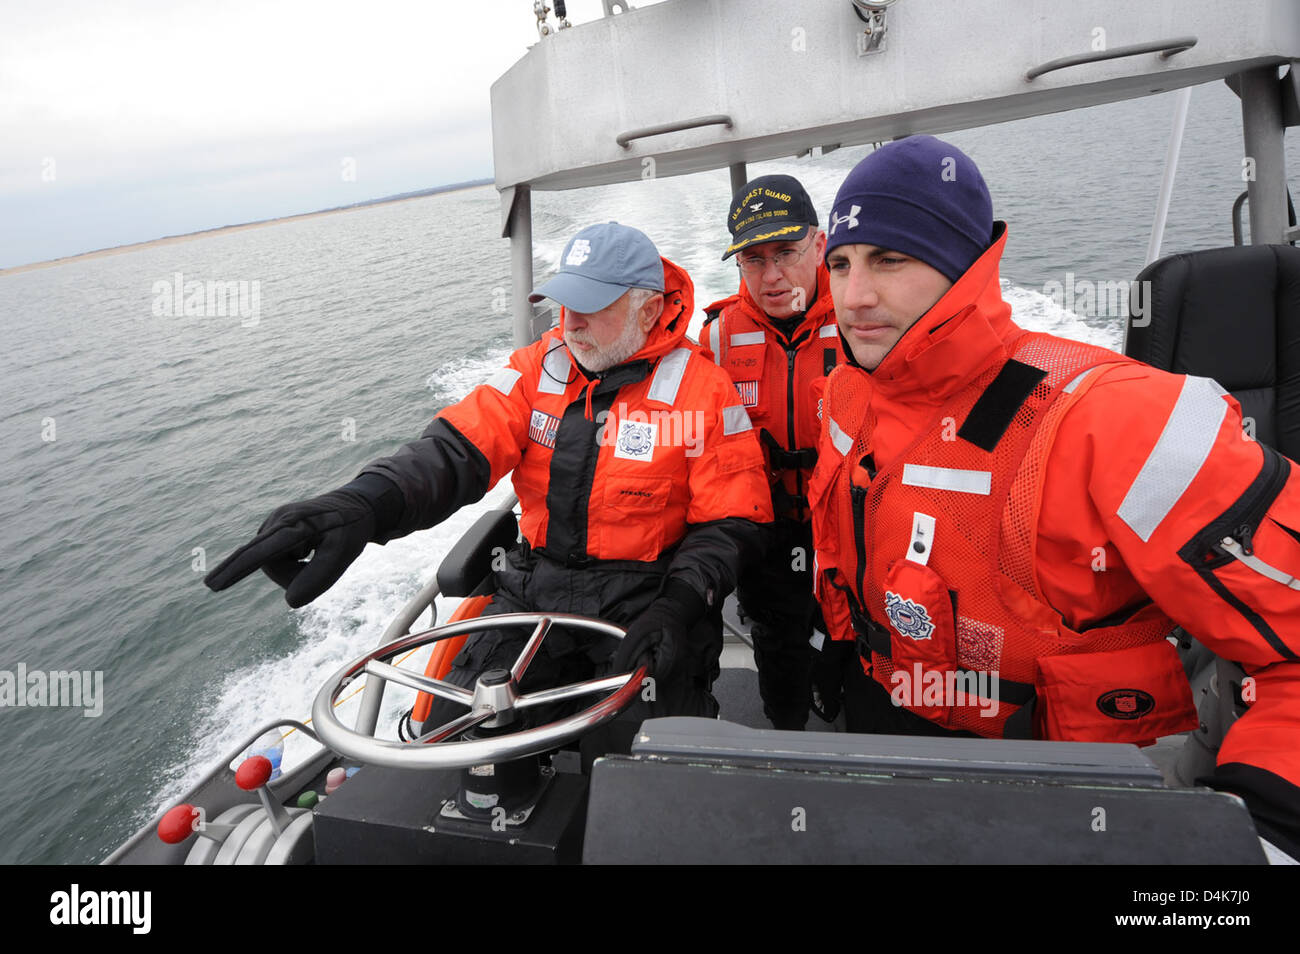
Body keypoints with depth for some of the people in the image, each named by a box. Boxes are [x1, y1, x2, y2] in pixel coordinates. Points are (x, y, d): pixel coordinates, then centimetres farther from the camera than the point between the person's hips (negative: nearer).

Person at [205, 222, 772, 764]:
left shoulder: (704, 393, -7)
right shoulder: (539, 367, 2)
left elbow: (729, 525, -6)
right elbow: (454, 452, -11)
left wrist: (676, 607, -23)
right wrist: (364, 505, -31)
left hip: (644, 597, -3)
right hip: (538, 588, 4)